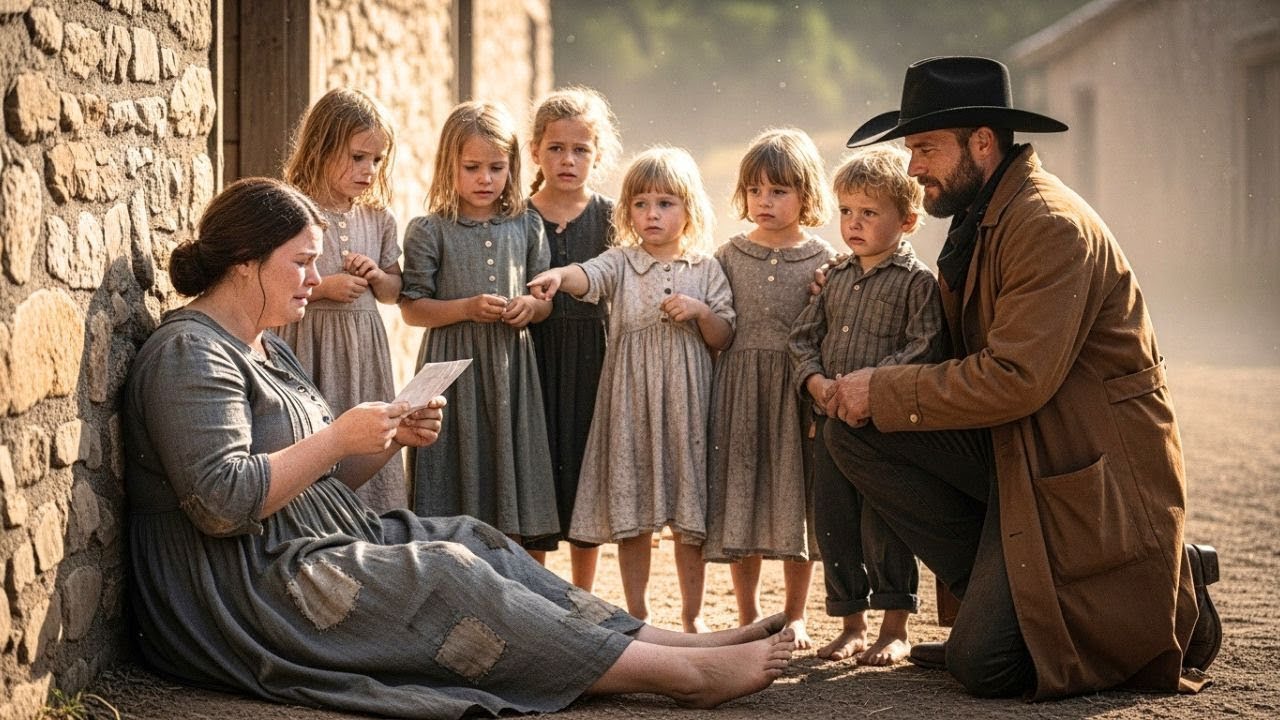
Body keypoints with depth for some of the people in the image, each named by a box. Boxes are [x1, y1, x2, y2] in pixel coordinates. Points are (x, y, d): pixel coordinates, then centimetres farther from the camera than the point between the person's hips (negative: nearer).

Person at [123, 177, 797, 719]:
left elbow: (321, 481, 19)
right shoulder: (190, 354, -14)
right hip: (248, 592, -10)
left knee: (472, 541, -4)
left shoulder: (266, 349, 19)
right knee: (448, 577, -19)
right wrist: (338, 438, -19)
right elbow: (220, 502, -25)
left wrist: (392, 438, 1)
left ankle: (682, 642, -11)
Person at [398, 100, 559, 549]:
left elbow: (546, 300, 14)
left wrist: (531, 306, -8)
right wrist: (468, 308, -16)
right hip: (453, 366, -3)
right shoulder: (428, 231, -1)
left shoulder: (526, 226, 9)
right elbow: (412, 308, -3)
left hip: (512, 365, 3)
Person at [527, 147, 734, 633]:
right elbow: (589, 276, -20)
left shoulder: (706, 269, 6)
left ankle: (692, 615, 17)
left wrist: (700, 311, -12)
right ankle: (637, 615, 14)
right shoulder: (622, 263, 3)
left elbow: (723, 339, 8)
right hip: (631, 400, 0)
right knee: (631, 512, 3)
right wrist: (558, 276, -42)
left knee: (691, 513, 4)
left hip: (687, 399, 0)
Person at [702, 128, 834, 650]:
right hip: (739, 388, 1)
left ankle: (794, 617, 16)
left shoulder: (823, 261, 1)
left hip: (798, 390, -1)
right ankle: (748, 618, 15)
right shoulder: (730, 256, 6)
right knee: (741, 500, 4)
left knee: (796, 501, 4)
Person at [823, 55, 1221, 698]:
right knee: (853, 432, -7)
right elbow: (971, 355, 15)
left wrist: (884, 390, -17)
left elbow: (1016, 379, -26)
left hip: (1091, 470, -9)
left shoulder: (1052, 226, -20)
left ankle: (1173, 594, 5)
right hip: (1010, 447, 9)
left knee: (984, 663, -16)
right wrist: (870, 397, -2)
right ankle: (999, 586, 1)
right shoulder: (979, 217, 10)